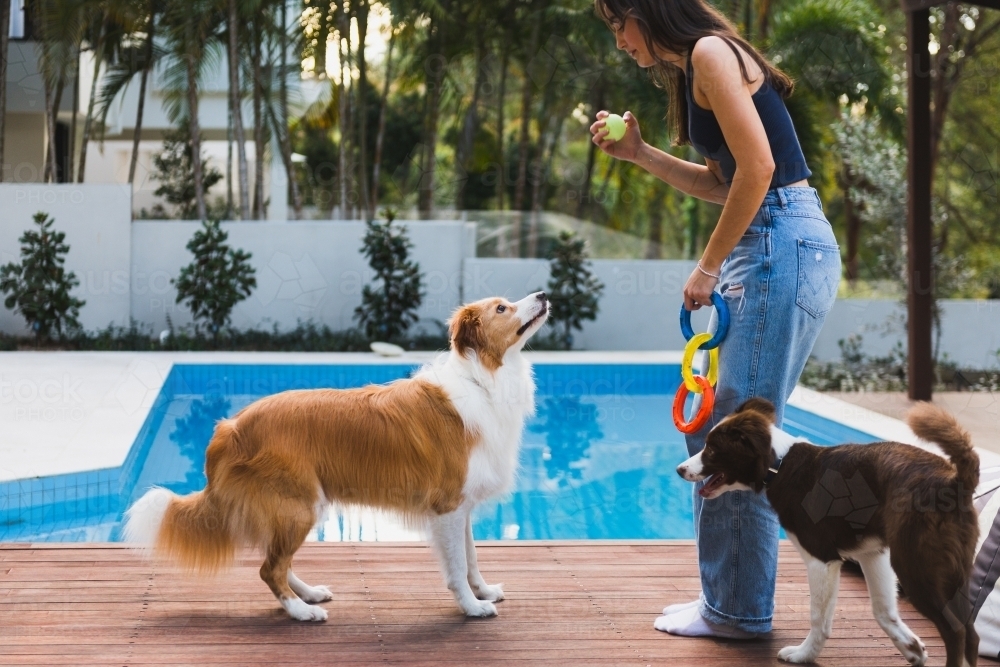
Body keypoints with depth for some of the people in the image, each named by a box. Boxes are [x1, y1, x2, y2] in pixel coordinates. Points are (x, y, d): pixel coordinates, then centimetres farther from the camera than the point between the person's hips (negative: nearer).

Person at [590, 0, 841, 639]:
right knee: (714, 431, 12)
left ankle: (739, 611, 4)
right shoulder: (692, 69, 19)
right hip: (765, 250, 10)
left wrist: (709, 266, -12)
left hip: (785, 247, -10)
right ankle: (729, 597, 19)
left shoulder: (711, 52, -10)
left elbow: (758, 167, -18)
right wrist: (641, 154, 13)